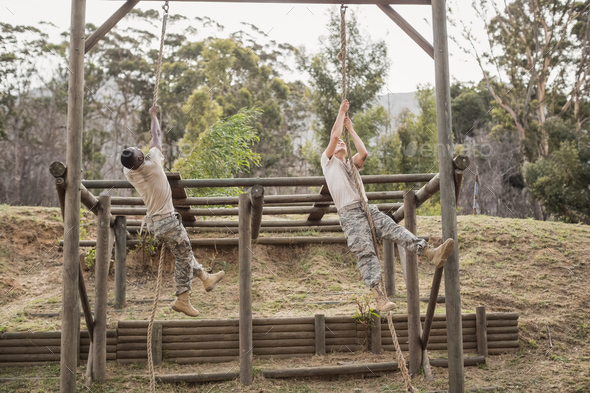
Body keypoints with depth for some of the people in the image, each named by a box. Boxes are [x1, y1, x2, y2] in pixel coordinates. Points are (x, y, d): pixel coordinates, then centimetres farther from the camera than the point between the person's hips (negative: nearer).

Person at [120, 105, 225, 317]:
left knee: (184, 252, 22)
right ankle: (182, 299, 9)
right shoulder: (152, 163, -20)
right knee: (184, 256, 5)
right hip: (167, 220, -8)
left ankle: (205, 277, 37)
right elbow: (157, 137, -4)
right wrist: (153, 115, 11)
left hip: (153, 222, 8)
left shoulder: (129, 173, -4)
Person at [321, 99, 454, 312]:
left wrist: (351, 130, 18)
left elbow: (363, 153, 9)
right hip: (349, 213, -4)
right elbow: (334, 135, 5)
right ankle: (378, 296, -27)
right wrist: (341, 112, 15)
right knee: (366, 253, -18)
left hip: (367, 208, 5)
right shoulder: (328, 161, 18)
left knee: (395, 230, -19)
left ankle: (432, 253, -37)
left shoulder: (351, 164, 31)